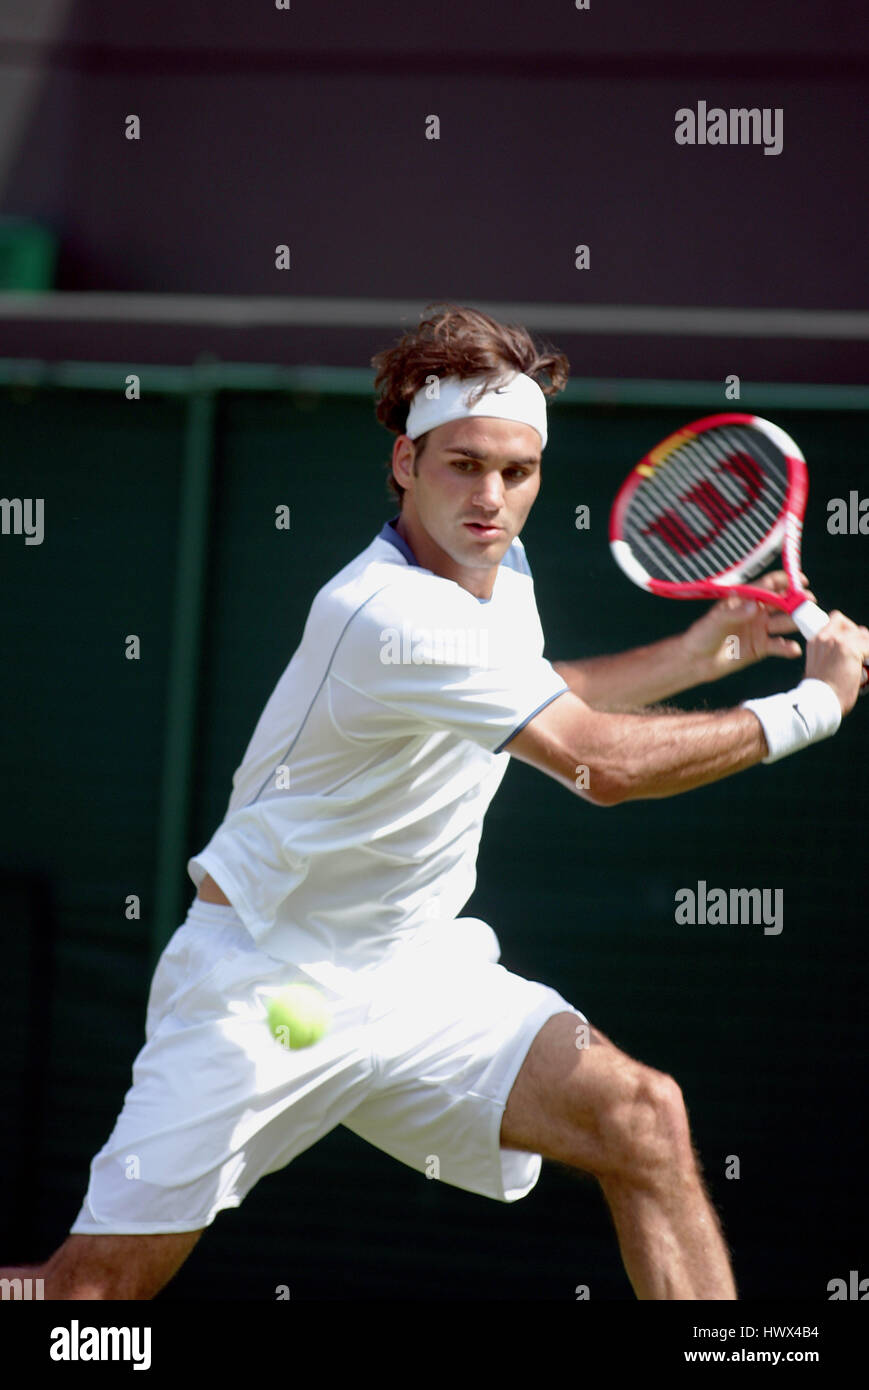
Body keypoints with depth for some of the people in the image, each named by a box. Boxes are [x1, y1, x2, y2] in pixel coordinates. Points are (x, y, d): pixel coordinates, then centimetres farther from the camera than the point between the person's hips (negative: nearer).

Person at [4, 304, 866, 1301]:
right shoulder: (387, 615, -26)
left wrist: (695, 655, 16)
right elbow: (605, 763, -27)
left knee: (642, 1116, -15)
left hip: (421, 975, 7)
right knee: (99, 1280, -10)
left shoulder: (498, 568, 3)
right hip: (261, 982, -7)